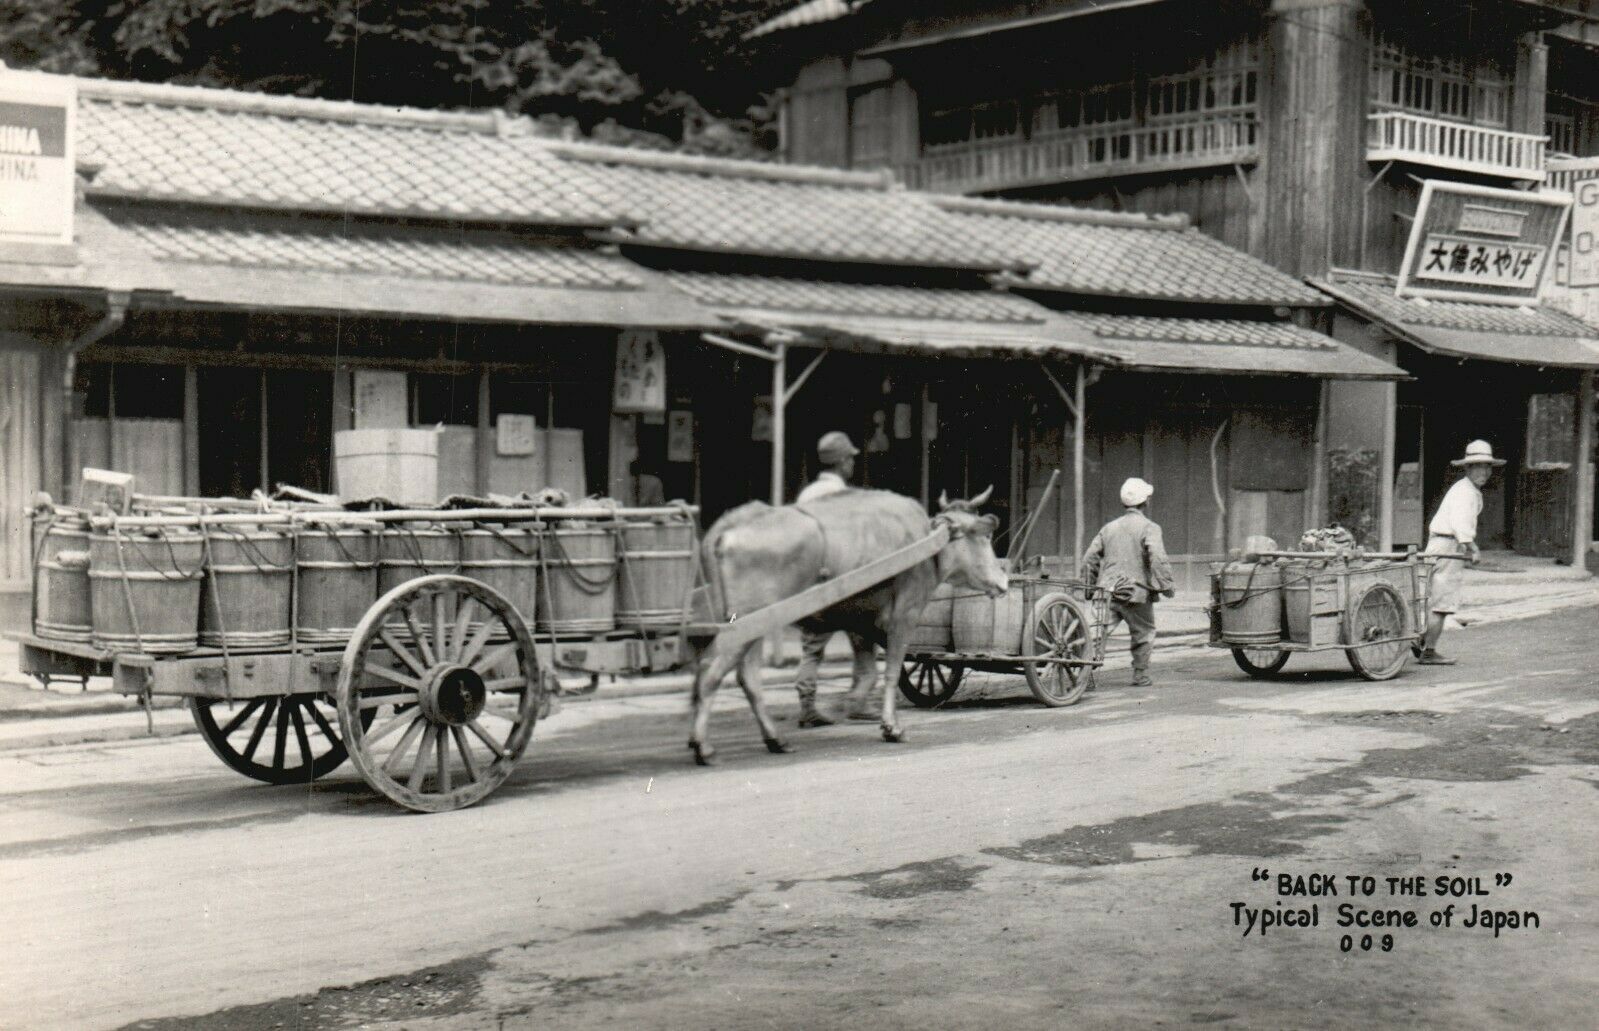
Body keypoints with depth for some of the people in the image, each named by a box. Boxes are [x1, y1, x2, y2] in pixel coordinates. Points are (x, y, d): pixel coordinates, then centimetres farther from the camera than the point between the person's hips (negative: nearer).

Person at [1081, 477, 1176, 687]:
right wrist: (1167, 585, -12)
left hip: (1108, 591, 4)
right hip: (1136, 591, -4)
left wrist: (1088, 586, 22)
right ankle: (1140, 676, 20)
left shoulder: (1109, 527, 14)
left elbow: (1089, 559, 13)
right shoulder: (1149, 527, -4)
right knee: (1144, 634, 15)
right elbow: (1158, 558, -18)